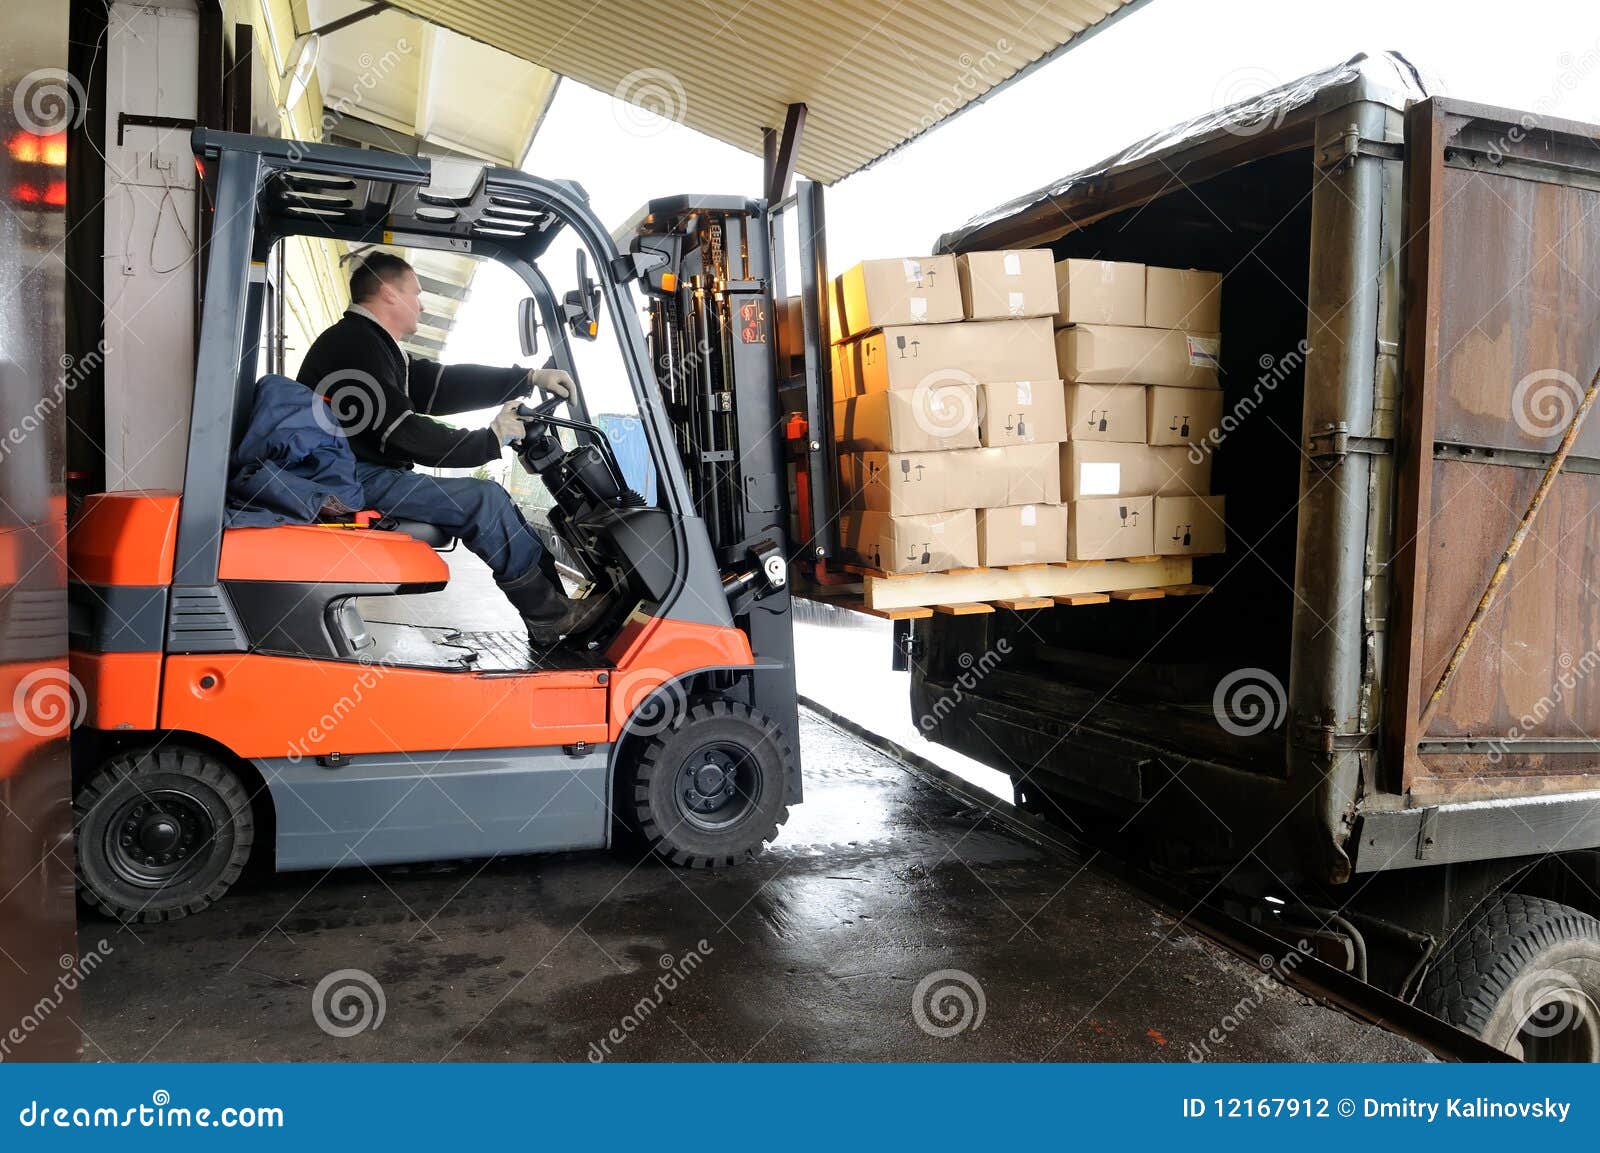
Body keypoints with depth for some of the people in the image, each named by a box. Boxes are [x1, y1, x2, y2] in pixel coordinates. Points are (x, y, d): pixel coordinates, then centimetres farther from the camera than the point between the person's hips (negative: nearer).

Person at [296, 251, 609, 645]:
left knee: (489, 500, 4)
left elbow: (444, 383, 12)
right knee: (484, 500, -17)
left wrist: (531, 377, 6)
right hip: (356, 480, -11)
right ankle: (550, 617, -8)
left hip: (371, 472, 11)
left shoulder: (372, 344, 19)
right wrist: (489, 441, -12)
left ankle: (554, 595, -2)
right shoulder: (354, 345, -15)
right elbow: (402, 433, -21)